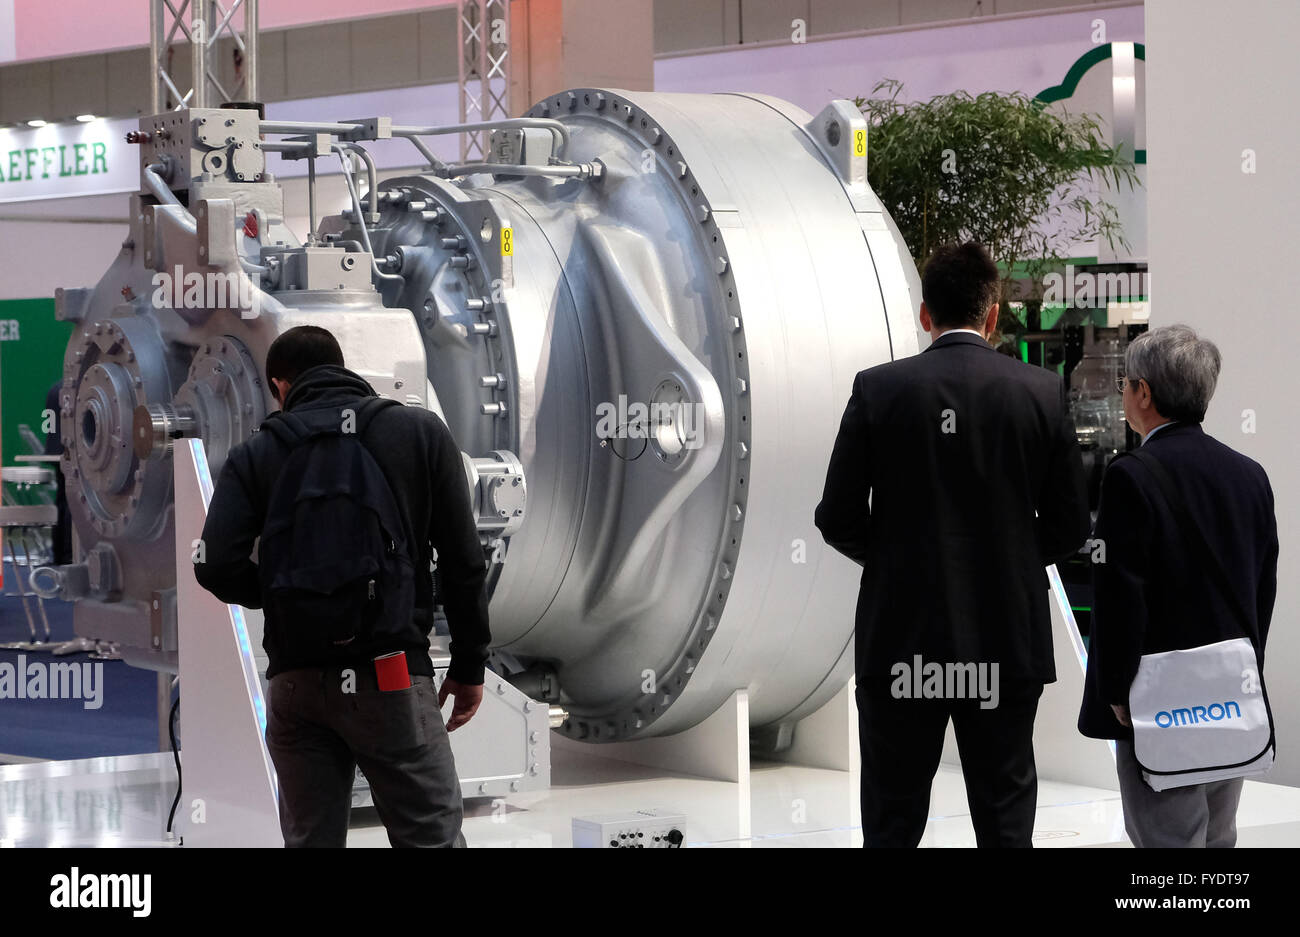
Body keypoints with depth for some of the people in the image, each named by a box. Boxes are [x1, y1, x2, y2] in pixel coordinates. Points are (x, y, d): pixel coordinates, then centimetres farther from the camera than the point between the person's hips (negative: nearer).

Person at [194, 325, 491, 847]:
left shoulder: (255, 455, 4)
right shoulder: (421, 432, 4)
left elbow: (217, 568, -8)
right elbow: (462, 563, 1)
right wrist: (469, 666, 9)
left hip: (296, 682, 2)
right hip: (393, 681, -2)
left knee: (311, 841, 9)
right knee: (433, 837, 1)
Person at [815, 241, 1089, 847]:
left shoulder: (878, 389, -6)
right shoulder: (1041, 392, -3)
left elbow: (837, 520, -4)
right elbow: (1070, 525, 1)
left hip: (901, 640, -1)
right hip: (1007, 639, 1)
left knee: (892, 823, 7)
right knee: (1005, 819, 9)